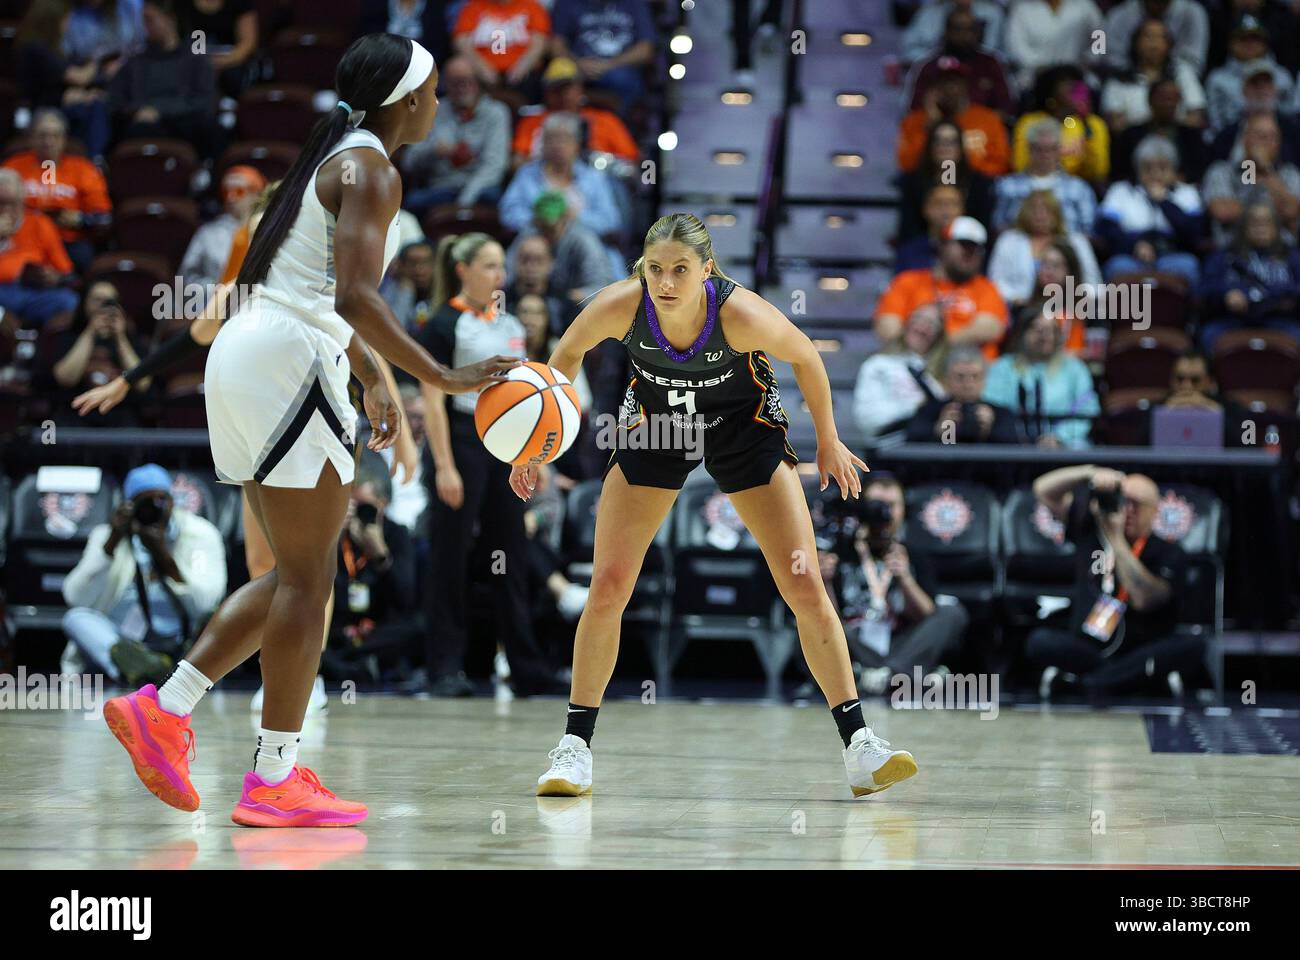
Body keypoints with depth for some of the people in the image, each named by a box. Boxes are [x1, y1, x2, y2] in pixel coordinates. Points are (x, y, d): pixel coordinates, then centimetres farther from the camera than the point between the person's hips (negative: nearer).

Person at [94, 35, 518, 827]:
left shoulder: (336, 156, 19)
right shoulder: (371, 172, -10)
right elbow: (355, 296, -23)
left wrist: (372, 378, 34)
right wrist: (442, 377, -23)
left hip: (246, 355, 10)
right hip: (288, 365, -10)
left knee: (299, 574, 14)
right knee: (308, 577, -4)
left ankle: (163, 709, 11)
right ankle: (274, 782, -2)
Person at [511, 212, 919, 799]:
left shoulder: (741, 314, -33)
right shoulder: (619, 306, -29)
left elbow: (805, 358, -12)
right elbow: (566, 356, -6)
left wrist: (827, 441, -1)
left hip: (745, 426, -1)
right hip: (654, 424, 1)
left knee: (805, 586, -8)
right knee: (607, 587, -7)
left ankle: (857, 744, -1)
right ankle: (576, 745, 6)